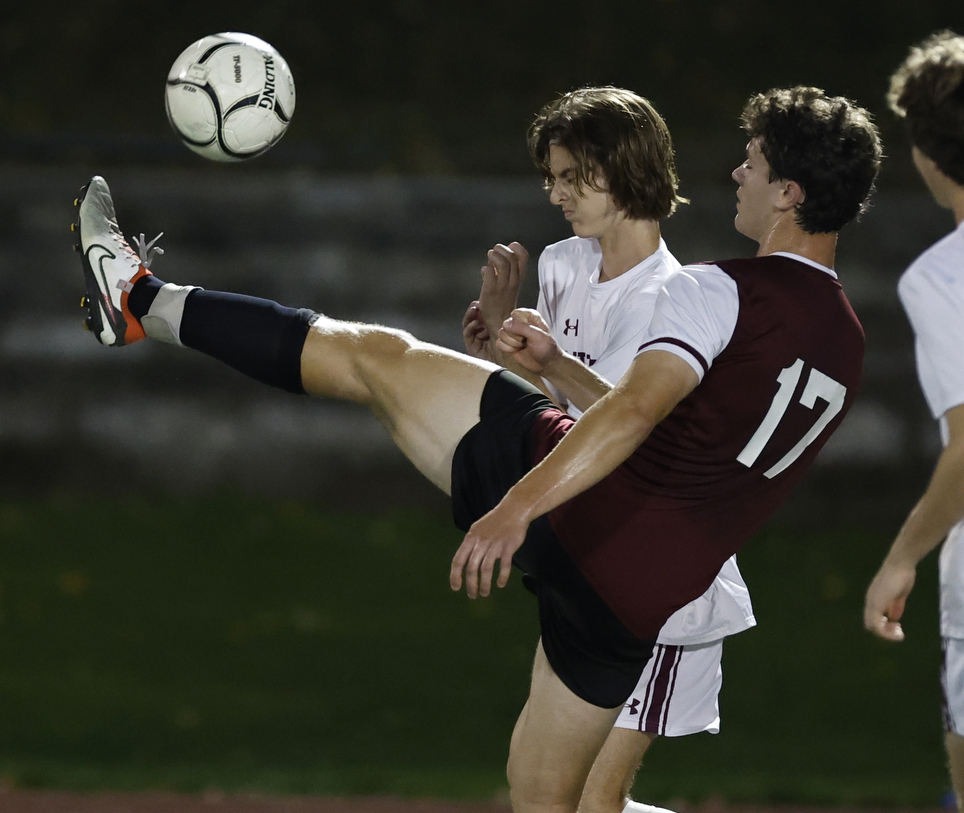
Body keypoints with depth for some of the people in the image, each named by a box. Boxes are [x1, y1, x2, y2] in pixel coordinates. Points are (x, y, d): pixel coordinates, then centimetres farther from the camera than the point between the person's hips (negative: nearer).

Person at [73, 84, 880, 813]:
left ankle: (143, 302, 16)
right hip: (646, 595, 6)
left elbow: (636, 409, -26)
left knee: (366, 353, 9)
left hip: (570, 510, -6)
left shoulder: (719, 294, -9)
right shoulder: (847, 344, 15)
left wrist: (517, 507, -35)